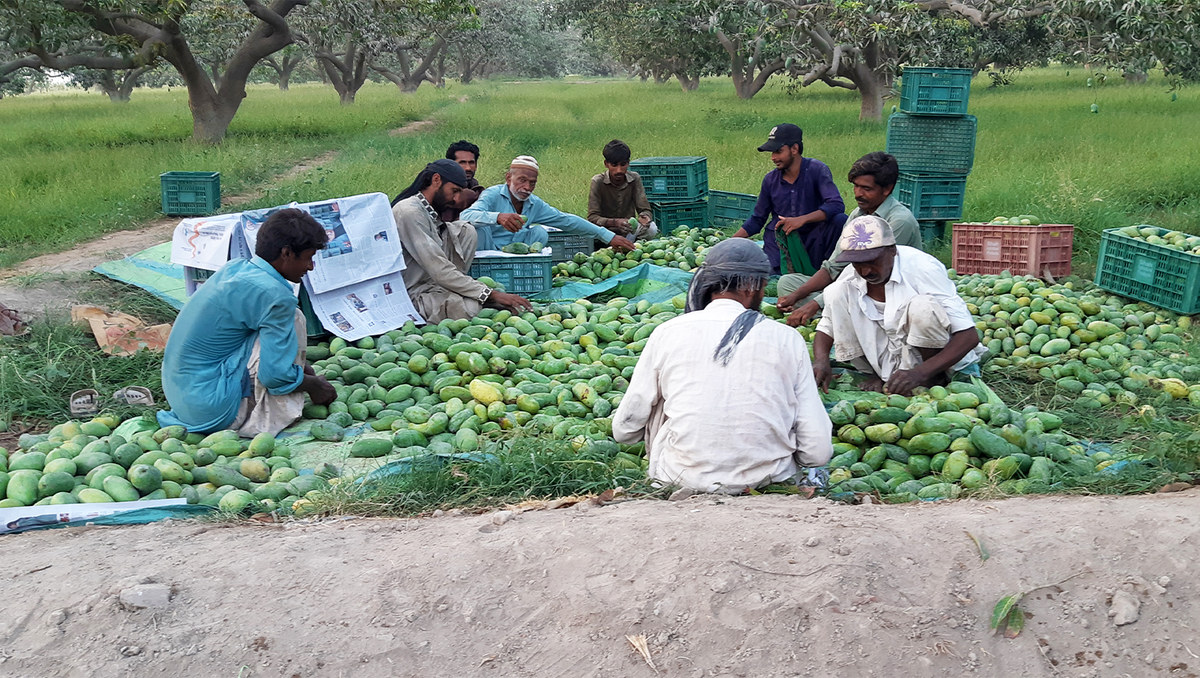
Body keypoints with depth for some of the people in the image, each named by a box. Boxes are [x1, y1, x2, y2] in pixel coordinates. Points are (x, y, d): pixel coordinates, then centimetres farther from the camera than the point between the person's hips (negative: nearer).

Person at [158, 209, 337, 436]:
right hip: (213, 408, -9)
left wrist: (302, 368, 22)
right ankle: (281, 415, -2)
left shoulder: (236, 267, 7)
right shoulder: (274, 295, -19)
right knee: (293, 318, -7)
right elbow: (275, 374, -20)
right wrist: (315, 384, 0)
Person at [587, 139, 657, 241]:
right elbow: (592, 218, -18)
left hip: (629, 230, 3)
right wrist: (615, 222, -38)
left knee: (652, 228, -28)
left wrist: (643, 217, -32)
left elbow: (645, 209, -4)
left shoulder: (635, 179, -4)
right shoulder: (598, 182, -12)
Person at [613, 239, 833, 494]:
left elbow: (624, 429, 6)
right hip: (767, 477, 0)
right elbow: (818, 452, -6)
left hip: (680, 477, 0)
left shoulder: (668, 333, -3)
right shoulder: (787, 339, -5)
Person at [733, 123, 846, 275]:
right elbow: (756, 220, 14)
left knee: (840, 220, -30)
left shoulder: (817, 170, -6)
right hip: (780, 242, 2)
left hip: (812, 239, -2)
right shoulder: (770, 180, 5)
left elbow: (837, 205, -19)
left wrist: (802, 219, -31)